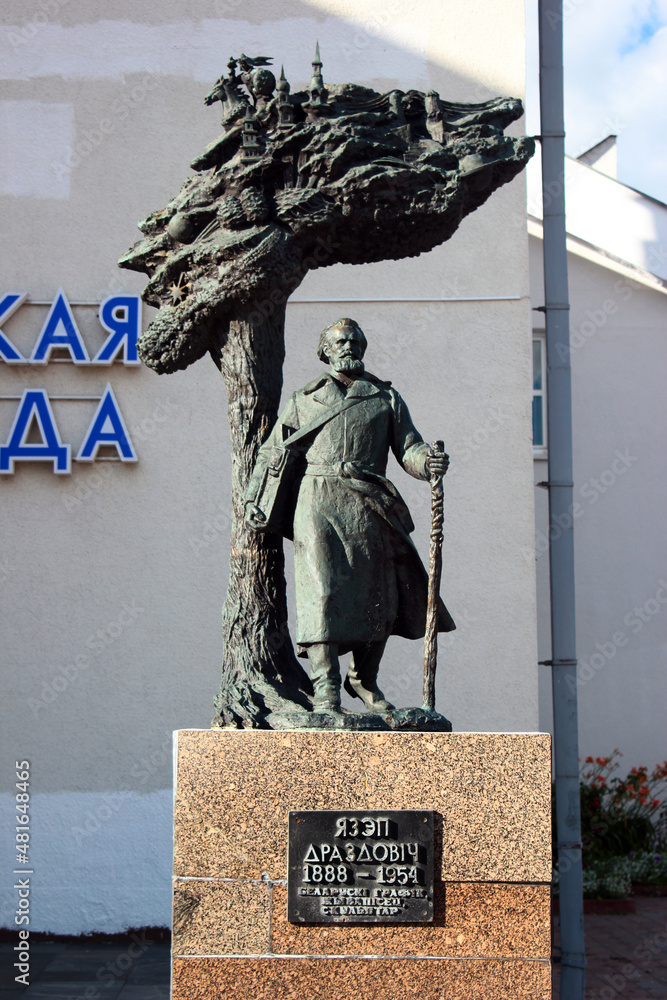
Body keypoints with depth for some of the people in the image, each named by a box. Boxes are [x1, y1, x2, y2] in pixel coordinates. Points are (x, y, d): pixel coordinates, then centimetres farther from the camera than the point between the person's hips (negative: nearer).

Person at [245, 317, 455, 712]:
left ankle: (364, 680, 22)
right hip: (318, 501, -1)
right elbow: (271, 451, 20)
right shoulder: (304, 400, 18)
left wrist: (429, 462, -14)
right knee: (322, 591, -14)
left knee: (379, 595, 3)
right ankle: (326, 688, -13)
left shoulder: (386, 398, 18)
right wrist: (253, 498, 7)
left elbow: (409, 449, 10)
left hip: (368, 506, 2)